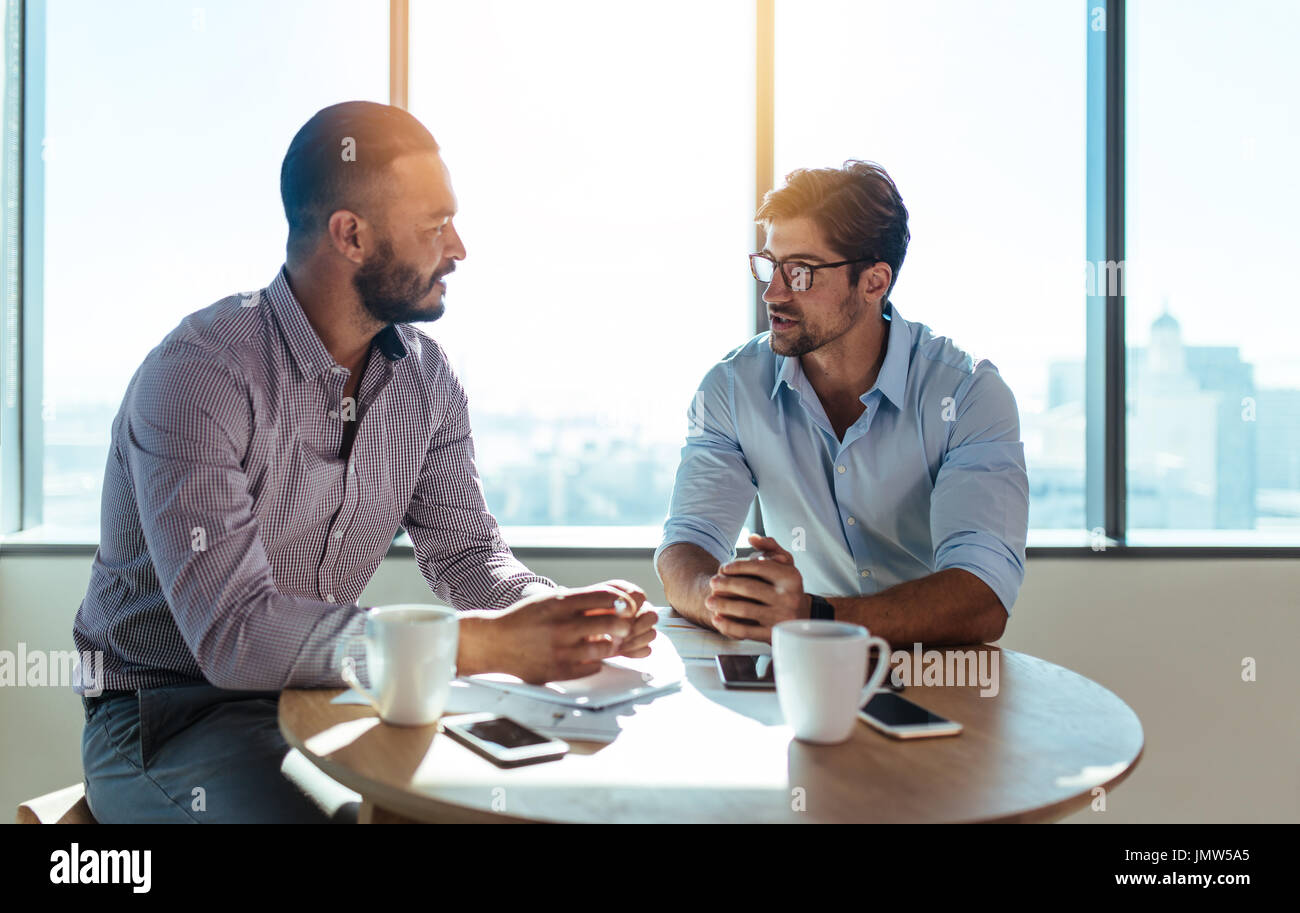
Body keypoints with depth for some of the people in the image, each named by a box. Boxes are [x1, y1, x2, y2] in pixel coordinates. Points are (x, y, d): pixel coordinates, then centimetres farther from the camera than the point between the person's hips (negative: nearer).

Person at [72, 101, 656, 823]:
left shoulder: (424, 380, 0)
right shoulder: (199, 373, -23)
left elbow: (465, 552, 1)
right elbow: (234, 633, -31)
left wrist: (565, 614, -22)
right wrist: (494, 644, -36)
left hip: (324, 696, 6)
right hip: (167, 712, -5)